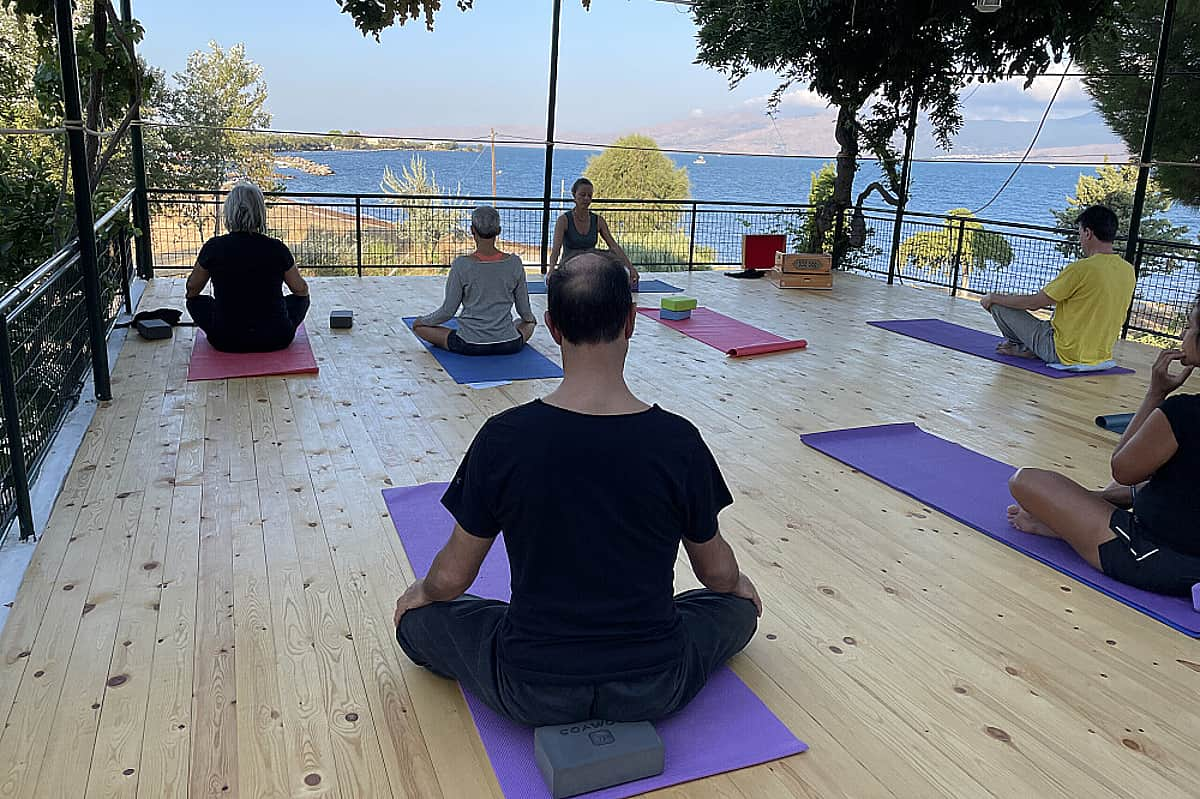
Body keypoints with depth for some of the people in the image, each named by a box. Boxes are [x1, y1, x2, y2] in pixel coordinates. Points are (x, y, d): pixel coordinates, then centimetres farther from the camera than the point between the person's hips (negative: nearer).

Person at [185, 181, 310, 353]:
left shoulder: (214, 247, -8)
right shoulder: (277, 248, -9)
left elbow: (192, 290, 8)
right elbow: (301, 290, 8)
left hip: (226, 342, 0)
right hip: (275, 340, 0)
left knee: (195, 300, 29)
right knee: (301, 298, 29)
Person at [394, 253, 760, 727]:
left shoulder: (503, 438, -17)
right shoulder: (679, 441, -15)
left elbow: (451, 579, -4)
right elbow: (718, 573, 2)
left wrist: (419, 593, 21)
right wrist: (740, 584, 27)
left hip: (531, 691, -1)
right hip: (654, 691, 1)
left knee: (419, 617, 25)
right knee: (739, 605, 29)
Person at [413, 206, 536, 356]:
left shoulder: (462, 265, -18)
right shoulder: (514, 263, -11)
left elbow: (448, 311, -10)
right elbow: (525, 310, 0)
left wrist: (423, 321, 10)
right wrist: (529, 318, 25)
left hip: (469, 346, -4)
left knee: (418, 326, 16)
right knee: (530, 322, 36)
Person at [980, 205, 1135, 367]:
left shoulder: (1081, 269, -22)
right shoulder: (1128, 271, 1)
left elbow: (1034, 303, -14)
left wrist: (992, 298, 2)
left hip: (1066, 354, -8)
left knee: (997, 304, 1)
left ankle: (1019, 345, 27)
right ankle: (1030, 348, 20)